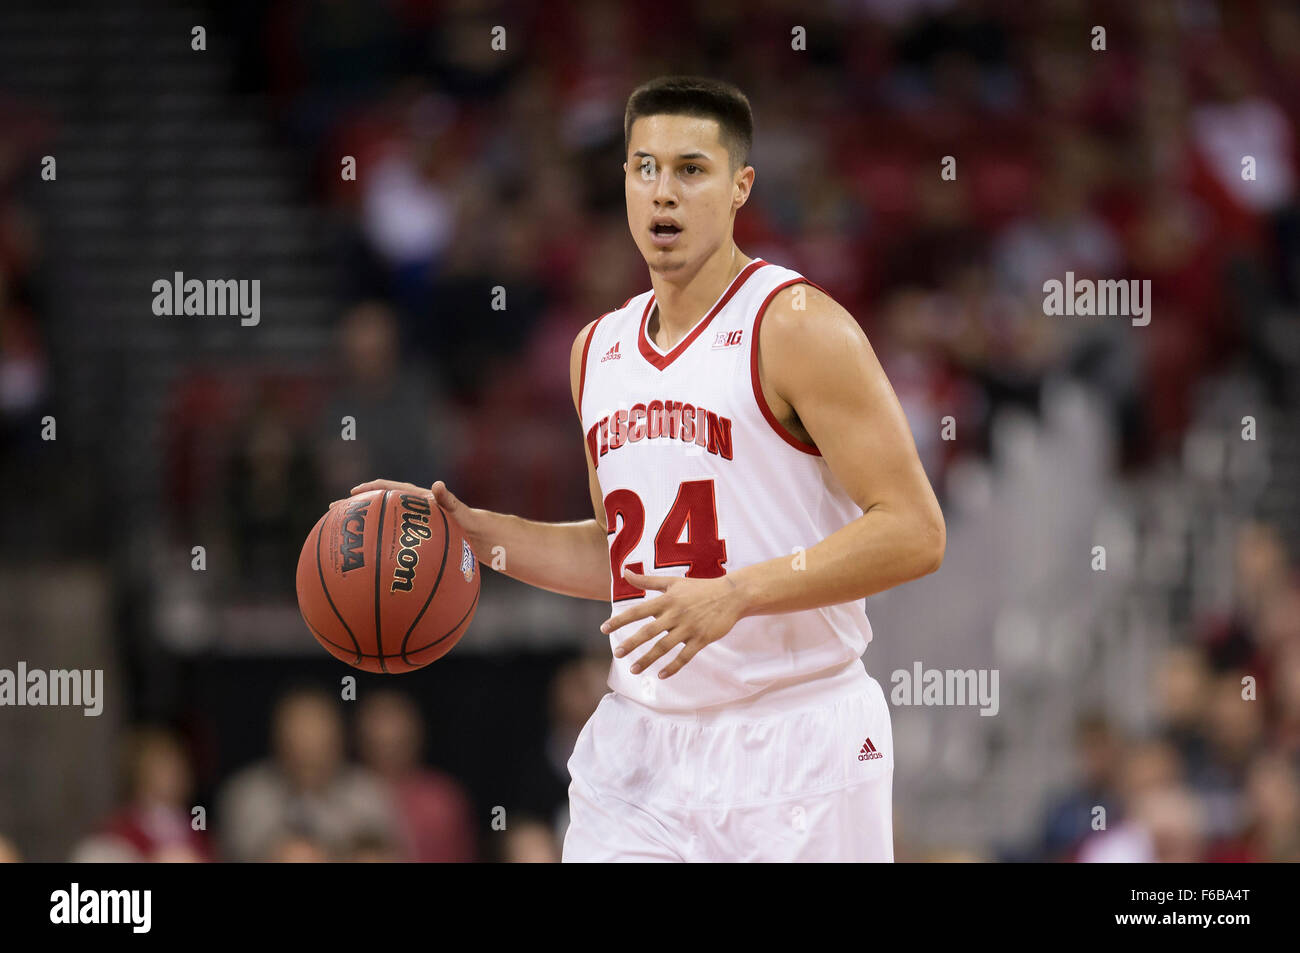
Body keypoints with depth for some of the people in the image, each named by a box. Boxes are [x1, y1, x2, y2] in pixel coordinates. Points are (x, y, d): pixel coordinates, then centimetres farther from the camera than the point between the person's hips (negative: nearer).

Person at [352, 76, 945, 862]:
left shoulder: (796, 326, -9)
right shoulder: (600, 350, 13)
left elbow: (914, 533, -15)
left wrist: (735, 594, -22)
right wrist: (473, 530, 12)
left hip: (791, 742, -6)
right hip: (640, 737, 6)